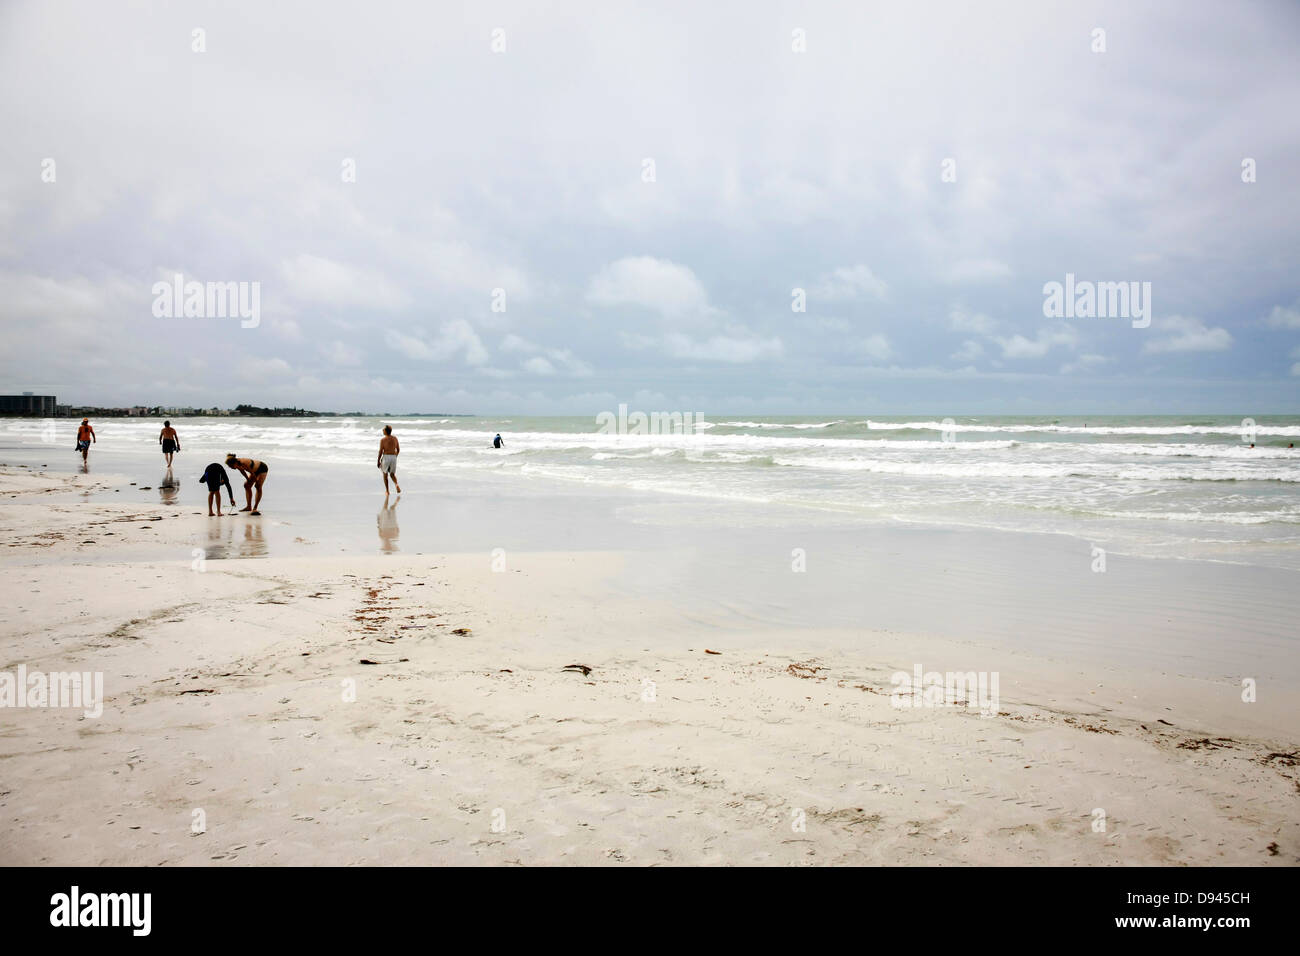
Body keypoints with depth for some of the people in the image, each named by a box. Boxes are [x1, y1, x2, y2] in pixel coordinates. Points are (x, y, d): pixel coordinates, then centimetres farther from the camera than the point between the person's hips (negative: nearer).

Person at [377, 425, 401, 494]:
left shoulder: (383, 440, -10)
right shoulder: (395, 438, 3)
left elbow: (380, 451, -9)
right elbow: (398, 449, 8)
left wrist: (378, 461, 1)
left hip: (386, 457, -3)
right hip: (393, 457, 3)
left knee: (385, 474, 14)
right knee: (392, 474, 16)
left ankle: (387, 491, 12)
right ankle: (396, 484, -13)